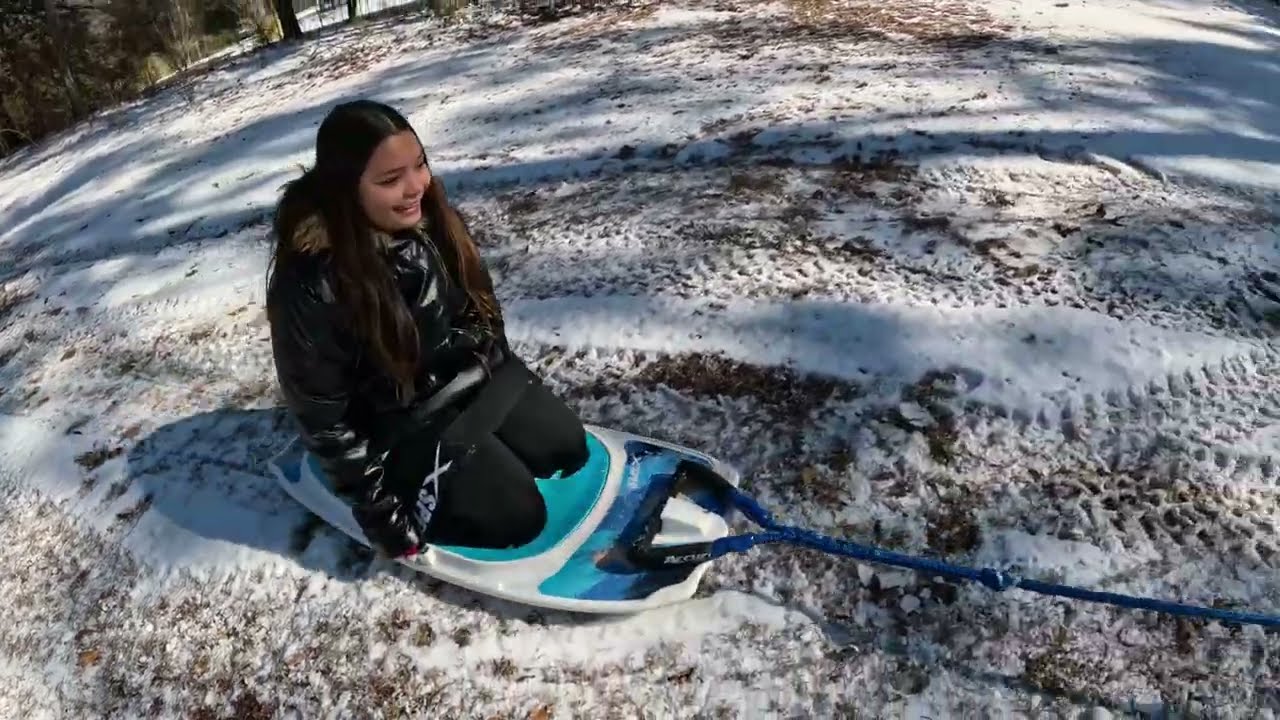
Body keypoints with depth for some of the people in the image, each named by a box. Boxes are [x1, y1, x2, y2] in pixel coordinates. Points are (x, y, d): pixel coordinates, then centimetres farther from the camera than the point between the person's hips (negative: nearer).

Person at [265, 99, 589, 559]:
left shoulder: (426, 216, -11)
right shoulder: (312, 284, -30)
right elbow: (320, 410, -20)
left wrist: (507, 376, 14)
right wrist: (376, 504, -16)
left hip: (475, 376, 7)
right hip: (404, 421, -6)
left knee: (567, 449, 5)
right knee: (517, 518, -10)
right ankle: (407, 487, 9)